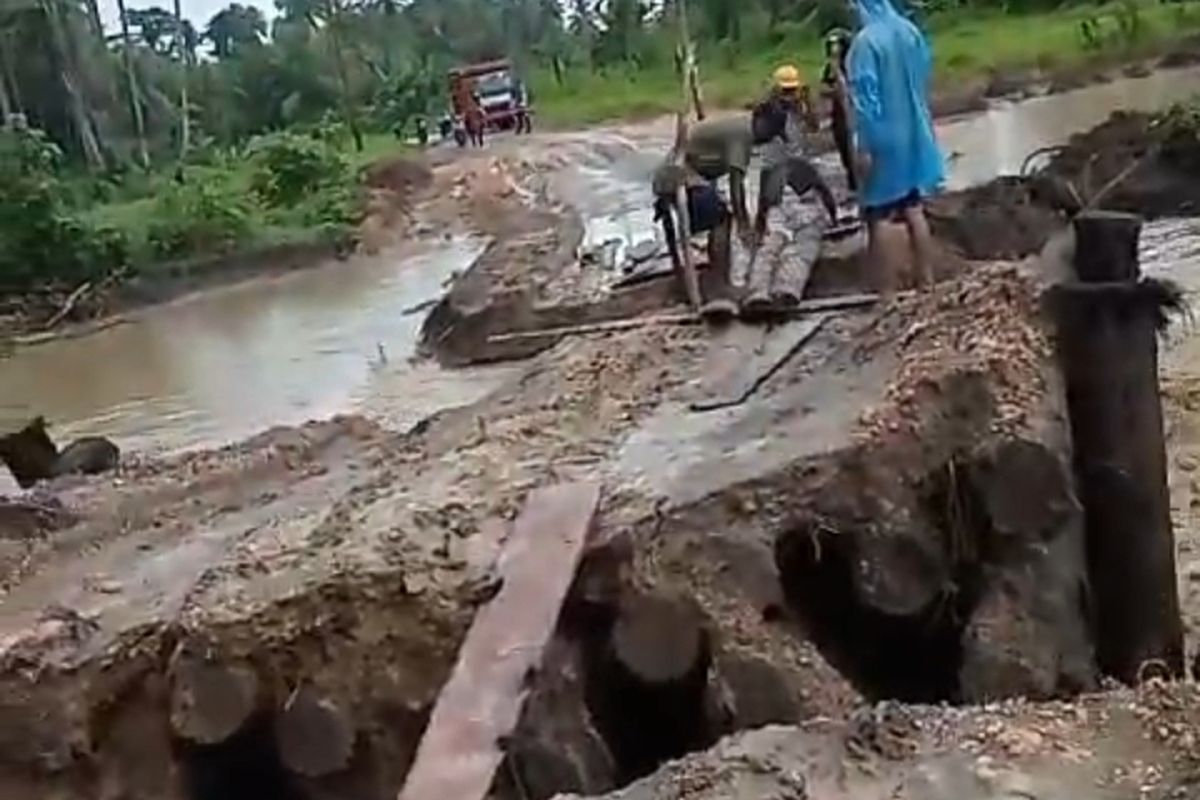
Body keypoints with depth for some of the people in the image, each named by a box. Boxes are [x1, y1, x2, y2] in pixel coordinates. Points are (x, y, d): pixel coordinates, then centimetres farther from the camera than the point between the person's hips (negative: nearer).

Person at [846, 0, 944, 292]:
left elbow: (865, 98, -19)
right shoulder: (911, 32, 4)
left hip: (883, 139, -7)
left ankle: (888, 294, 3)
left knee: (879, 218, 1)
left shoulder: (865, 41, -17)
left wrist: (864, 147, -16)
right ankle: (927, 284, 19)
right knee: (914, 211, 14)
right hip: (914, 134, 7)